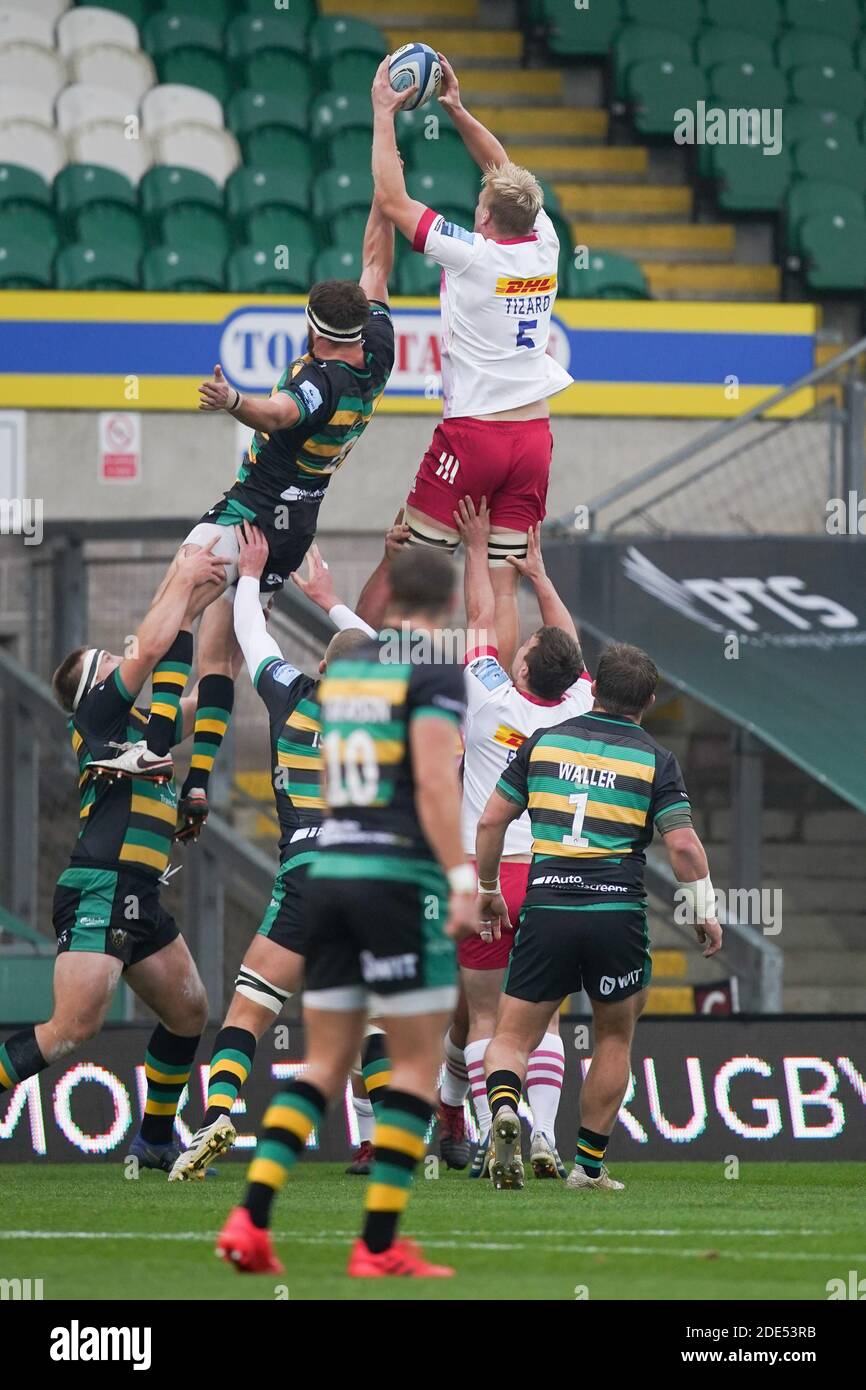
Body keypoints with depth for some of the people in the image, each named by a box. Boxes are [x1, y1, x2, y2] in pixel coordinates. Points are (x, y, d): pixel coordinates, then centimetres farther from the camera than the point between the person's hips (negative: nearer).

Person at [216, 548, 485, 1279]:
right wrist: (462, 879, -19)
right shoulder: (435, 670, -7)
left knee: (325, 1064, 10)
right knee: (418, 1064, 1)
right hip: (402, 881, -7)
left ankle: (251, 1219, -4)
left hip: (329, 872, 7)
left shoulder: (341, 669, 15)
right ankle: (379, 1243, -2)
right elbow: (434, 780, -17)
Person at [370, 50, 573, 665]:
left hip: (473, 433, -5)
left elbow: (393, 199, -4)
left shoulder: (471, 253, -12)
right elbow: (508, 175, 20)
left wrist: (384, 113, 4)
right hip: (533, 434, 5)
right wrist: (458, 111, 22)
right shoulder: (543, 245, 2)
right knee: (502, 583, 3)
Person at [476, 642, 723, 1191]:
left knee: (513, 1037, 6)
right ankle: (590, 1165, 18)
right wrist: (705, 913, 6)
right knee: (615, 1037, 18)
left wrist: (488, 889, 22)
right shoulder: (656, 760, 2)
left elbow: (492, 821, 9)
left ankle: (504, 1105, -27)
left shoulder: (544, 742, 9)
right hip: (618, 914, -1)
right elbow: (683, 844, -6)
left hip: (546, 909, 1)